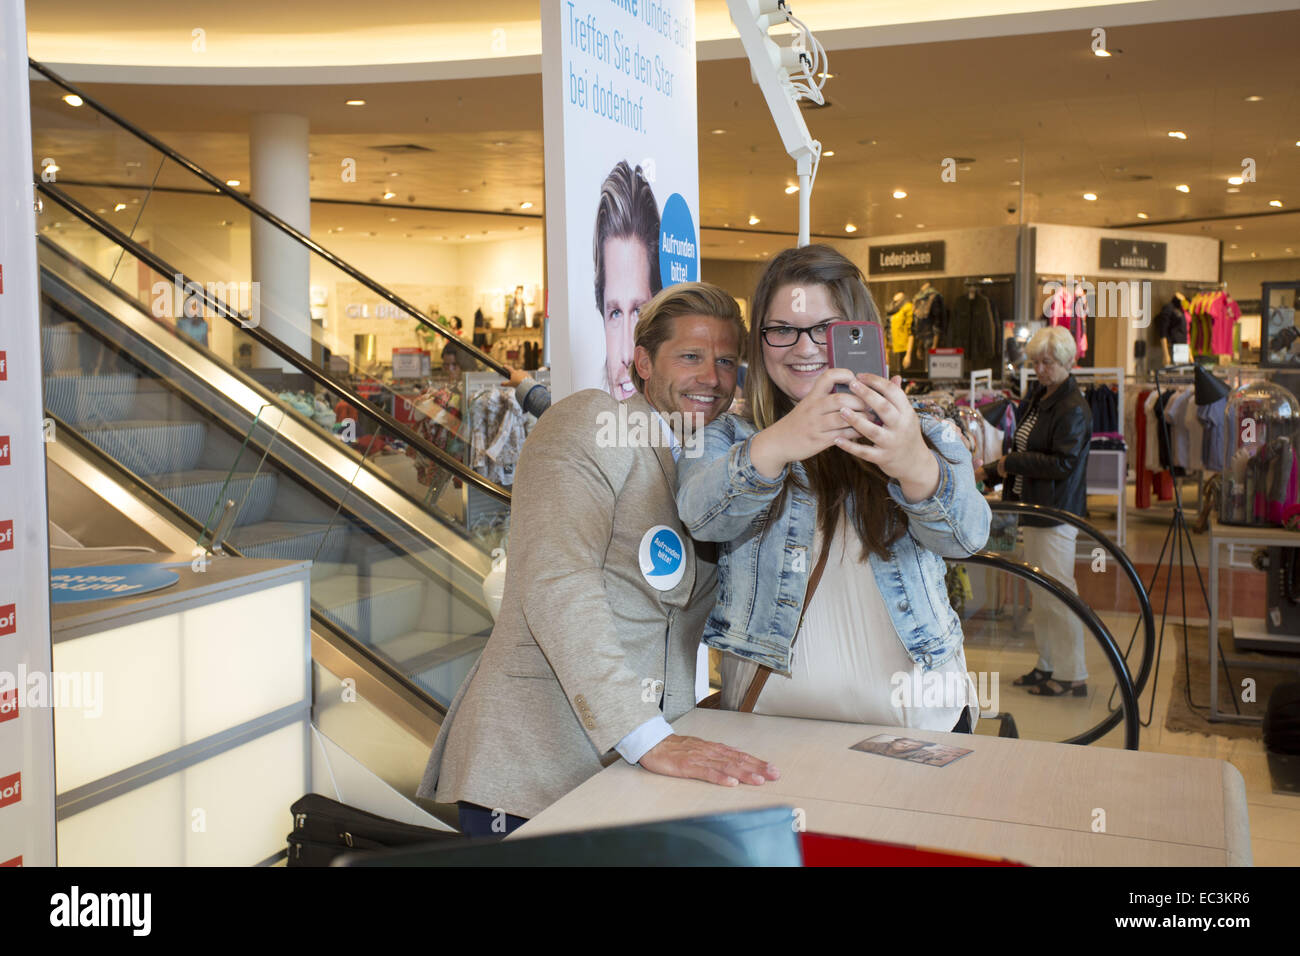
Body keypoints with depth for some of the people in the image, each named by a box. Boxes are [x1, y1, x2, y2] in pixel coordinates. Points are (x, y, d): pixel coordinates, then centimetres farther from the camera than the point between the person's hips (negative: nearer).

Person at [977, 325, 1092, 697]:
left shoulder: (1073, 409, -15)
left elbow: (1062, 463, -20)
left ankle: (1072, 676, 7)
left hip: (1057, 512, -9)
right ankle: (1047, 665, 26)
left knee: (1058, 593, -3)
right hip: (1034, 508, 9)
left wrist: (1011, 463, -15)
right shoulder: (1036, 396, 12)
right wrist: (991, 471, 15)